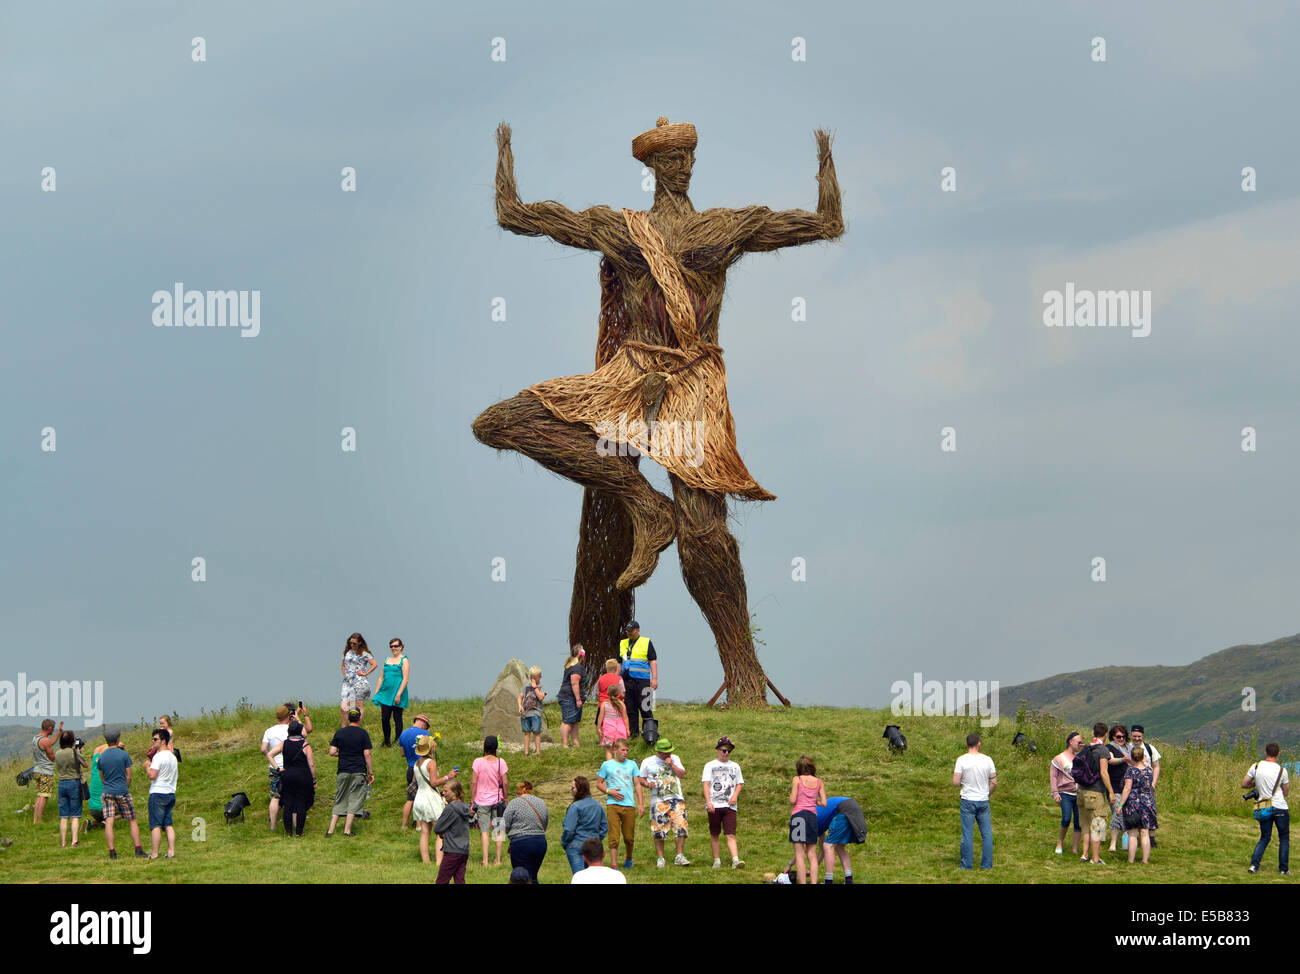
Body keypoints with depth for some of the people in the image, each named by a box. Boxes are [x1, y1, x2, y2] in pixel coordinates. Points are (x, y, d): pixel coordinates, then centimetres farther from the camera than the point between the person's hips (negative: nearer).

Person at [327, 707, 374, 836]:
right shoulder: (363, 733, -6)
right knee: (355, 800, 4)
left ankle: (331, 829, 5)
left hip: (343, 771, 3)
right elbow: (367, 754, -8)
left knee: (339, 801, 11)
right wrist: (371, 773, -2)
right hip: (358, 772, -3)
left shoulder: (339, 732, 3)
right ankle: (347, 830, 0)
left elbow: (332, 752, -1)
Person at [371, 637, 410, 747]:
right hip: (385, 693, 5)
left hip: (396, 693, -5)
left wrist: (399, 694, -17)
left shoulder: (404, 660, -3)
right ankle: (386, 741, 16)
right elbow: (381, 677, 19)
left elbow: (405, 679, -10)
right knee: (384, 718, 4)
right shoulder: (387, 660, 15)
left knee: (397, 718, 0)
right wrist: (376, 692, 13)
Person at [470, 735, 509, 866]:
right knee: (498, 830, 9)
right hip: (497, 800, 1)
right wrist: (505, 799, 9)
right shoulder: (501, 762, -4)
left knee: (485, 831, -1)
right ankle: (498, 859, 11)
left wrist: (473, 800, 0)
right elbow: (505, 783, -3)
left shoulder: (478, 762, -8)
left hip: (482, 801, -1)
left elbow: (473, 782, -7)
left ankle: (485, 860, -7)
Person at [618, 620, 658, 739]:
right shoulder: (623, 644, 17)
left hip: (642, 680, -5)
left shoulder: (646, 642, 4)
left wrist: (654, 679, -9)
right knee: (630, 708, 5)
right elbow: (619, 662, 21)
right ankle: (633, 731, 10)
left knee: (645, 707, -7)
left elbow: (653, 661, 0)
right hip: (627, 680, 5)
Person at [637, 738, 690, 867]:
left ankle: (680, 857, -3)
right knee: (659, 831, -5)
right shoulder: (648, 762, 8)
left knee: (681, 828, -9)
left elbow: (682, 774, 6)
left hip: (676, 800, 1)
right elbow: (641, 779, 12)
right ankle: (660, 858, 4)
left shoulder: (674, 759, 14)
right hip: (658, 802, -1)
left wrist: (672, 765, -5)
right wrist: (647, 784, -8)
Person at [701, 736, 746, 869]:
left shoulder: (735, 766, 15)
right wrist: (708, 802, -13)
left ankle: (735, 860, -21)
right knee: (714, 834, 4)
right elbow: (706, 784, 0)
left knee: (731, 834, -10)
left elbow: (739, 783, 18)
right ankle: (717, 860, 13)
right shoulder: (710, 766, 7)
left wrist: (735, 795, -3)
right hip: (714, 805, 0)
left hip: (729, 806, 0)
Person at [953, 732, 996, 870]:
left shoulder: (962, 760, -10)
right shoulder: (987, 760, -3)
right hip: (983, 801, 2)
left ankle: (967, 865, 6)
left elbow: (956, 782, -11)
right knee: (987, 833, 10)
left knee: (967, 834, 3)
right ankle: (987, 864, 12)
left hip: (968, 801, -2)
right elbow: (994, 783, 0)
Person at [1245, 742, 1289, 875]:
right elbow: (1286, 792, 3)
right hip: (1281, 808, -3)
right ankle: (1283, 869, 11)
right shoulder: (1282, 770, -6)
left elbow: (1244, 784, 5)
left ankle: (1254, 865, -2)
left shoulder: (1256, 766, -1)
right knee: (1284, 838, 12)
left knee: (1264, 838, 14)